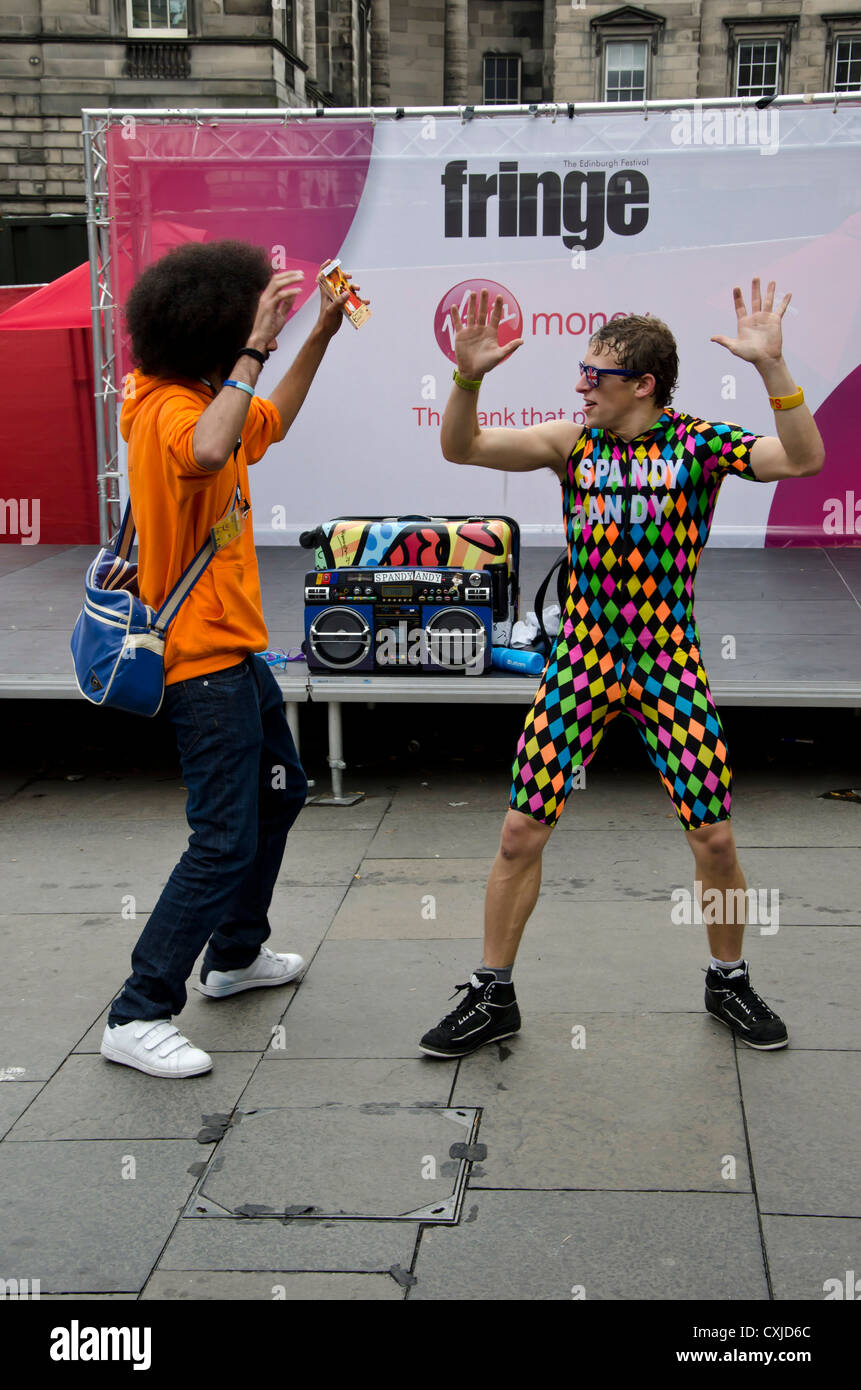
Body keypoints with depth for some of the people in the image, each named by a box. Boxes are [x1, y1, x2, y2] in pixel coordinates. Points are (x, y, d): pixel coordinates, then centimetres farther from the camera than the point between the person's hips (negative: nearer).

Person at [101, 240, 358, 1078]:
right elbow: (208, 453, -46)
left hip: (233, 648, 11)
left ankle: (235, 955, 37)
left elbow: (269, 423, 30)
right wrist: (255, 351, -38)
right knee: (225, 841, -10)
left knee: (279, 791, 23)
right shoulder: (170, 411, -21)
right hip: (204, 659, -11)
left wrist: (319, 338, 23)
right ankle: (139, 1017, -2)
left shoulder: (198, 400, 10)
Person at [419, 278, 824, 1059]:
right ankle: (493, 998, 15)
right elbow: (461, 448, -4)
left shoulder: (698, 444, -5)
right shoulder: (573, 443, 1)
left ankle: (729, 983, 28)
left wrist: (771, 365, -29)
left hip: (670, 665, -1)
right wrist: (469, 376, -21)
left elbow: (804, 459, -18)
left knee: (715, 840, 3)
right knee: (521, 832, -1)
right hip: (580, 663, 1)